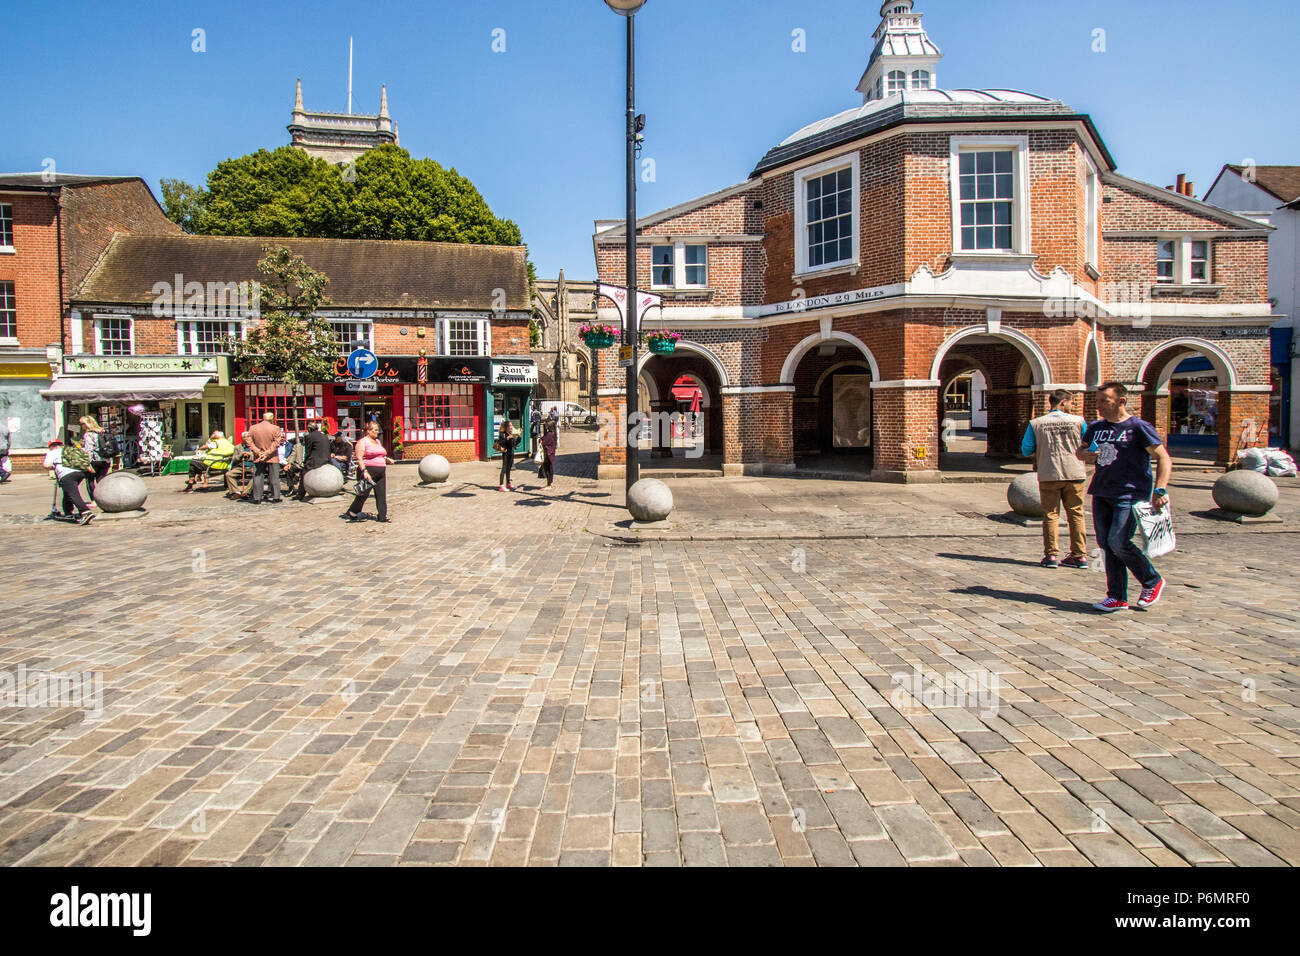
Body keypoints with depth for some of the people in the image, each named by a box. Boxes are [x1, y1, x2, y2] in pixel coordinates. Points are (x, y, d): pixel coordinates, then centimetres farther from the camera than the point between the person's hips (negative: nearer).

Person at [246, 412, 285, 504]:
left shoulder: (253, 428, 2)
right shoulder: (275, 428, -8)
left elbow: (250, 442, -1)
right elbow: (277, 442, -13)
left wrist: (258, 452, -8)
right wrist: (267, 453, -12)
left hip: (258, 458, 2)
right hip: (272, 458, -2)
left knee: (258, 477, 8)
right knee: (274, 478, 6)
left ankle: (257, 498, 9)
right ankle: (275, 498, 6)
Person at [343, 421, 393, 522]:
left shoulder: (377, 441, 18)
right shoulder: (362, 442, -6)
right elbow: (359, 458, -15)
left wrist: (386, 459, 14)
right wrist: (364, 471, -24)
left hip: (381, 472, 7)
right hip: (369, 471, -7)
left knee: (382, 494, 3)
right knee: (364, 493, -1)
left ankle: (383, 516, 7)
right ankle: (352, 514, 15)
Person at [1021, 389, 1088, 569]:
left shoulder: (1036, 423, -2)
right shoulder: (1078, 421, -1)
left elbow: (1026, 450, 0)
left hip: (1049, 475, 0)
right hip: (1074, 473, 0)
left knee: (1050, 515, 6)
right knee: (1076, 515, 9)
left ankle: (1051, 555, 5)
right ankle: (1080, 555, 12)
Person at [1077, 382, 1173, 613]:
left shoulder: (1138, 427, -5)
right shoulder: (1096, 427, 13)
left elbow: (1164, 459, -6)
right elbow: (1080, 451, 26)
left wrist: (1160, 490, -18)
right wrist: (1085, 455, 0)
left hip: (1130, 495, -6)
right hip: (1101, 494, 6)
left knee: (1118, 542, -14)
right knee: (1106, 545, 4)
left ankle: (1153, 581, 11)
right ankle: (1117, 598, 13)